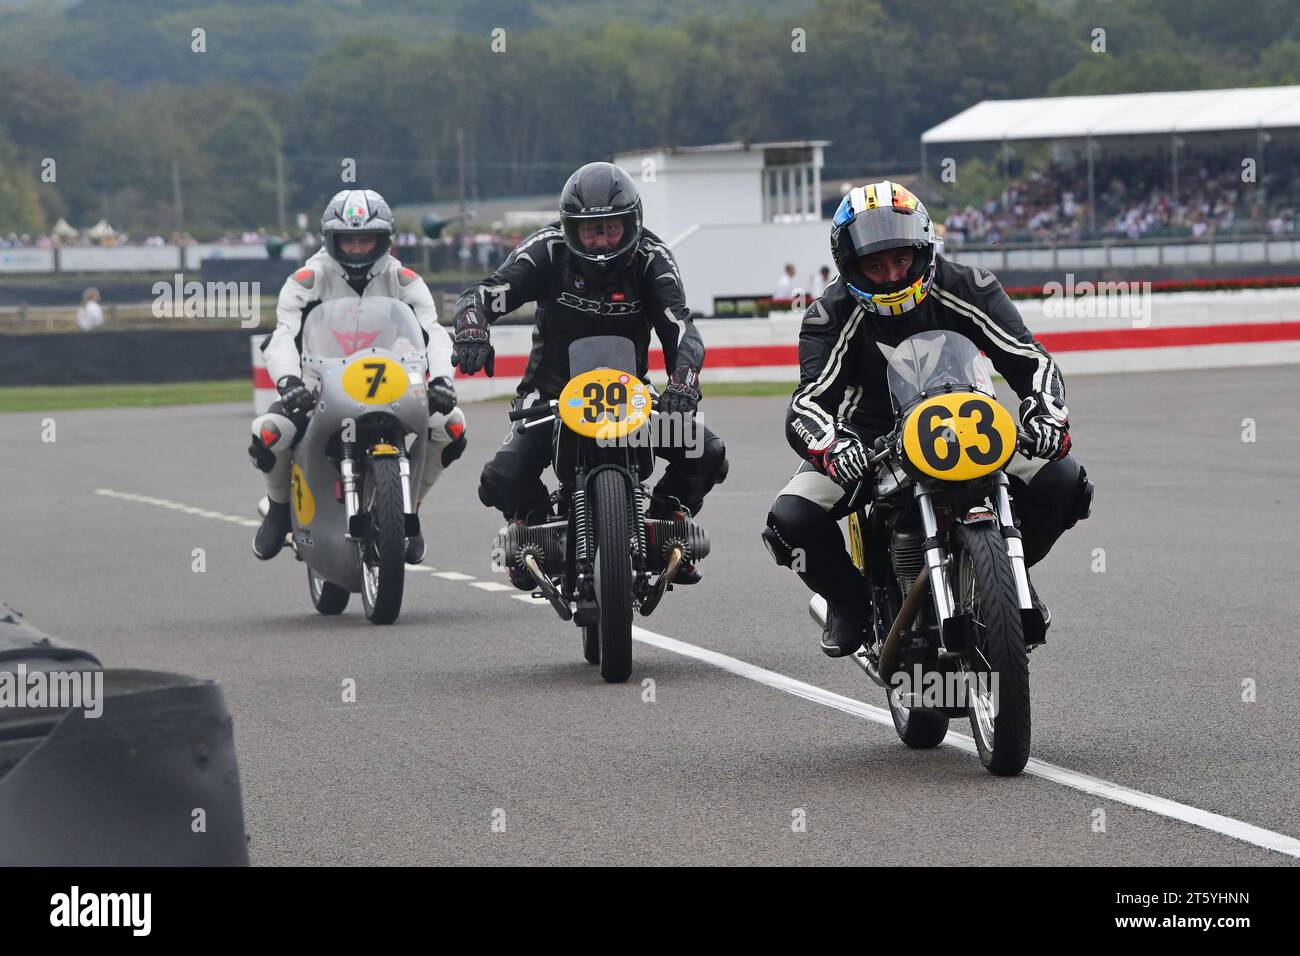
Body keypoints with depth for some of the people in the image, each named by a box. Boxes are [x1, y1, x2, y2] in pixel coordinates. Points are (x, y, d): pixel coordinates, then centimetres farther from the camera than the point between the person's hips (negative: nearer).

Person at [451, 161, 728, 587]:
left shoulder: (650, 258, -13)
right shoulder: (548, 251, -15)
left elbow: (681, 327, -24)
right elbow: (481, 295, -20)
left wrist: (682, 382, -45)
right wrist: (472, 334, -44)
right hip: (552, 394, -1)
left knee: (707, 454, -17)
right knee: (503, 479, -24)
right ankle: (535, 530, 12)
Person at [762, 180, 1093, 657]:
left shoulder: (966, 288, -12)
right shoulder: (832, 315, -16)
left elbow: (1028, 358, -14)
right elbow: (808, 404, -26)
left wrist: (1046, 413, -36)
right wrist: (829, 448, -50)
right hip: (868, 436, -1)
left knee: (1062, 481, -19)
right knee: (792, 521, -26)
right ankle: (849, 599, 8)